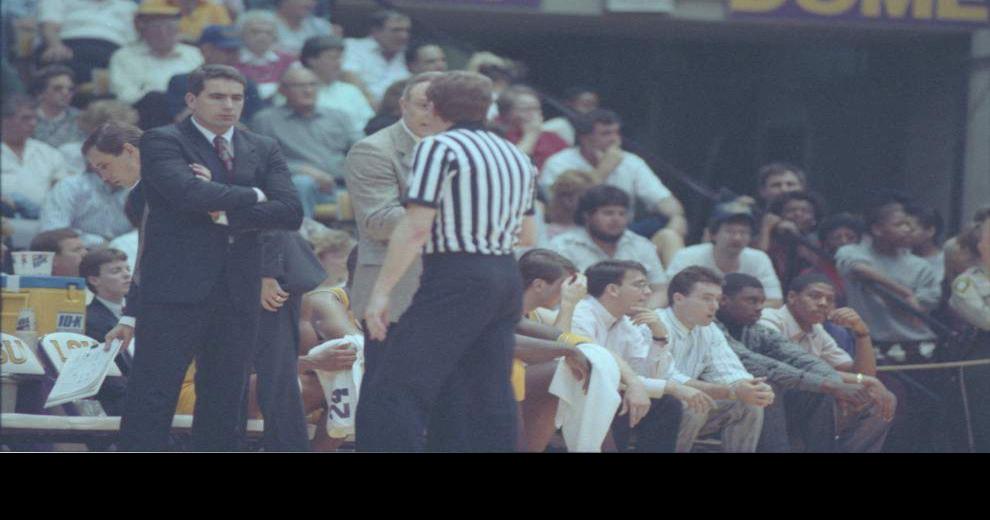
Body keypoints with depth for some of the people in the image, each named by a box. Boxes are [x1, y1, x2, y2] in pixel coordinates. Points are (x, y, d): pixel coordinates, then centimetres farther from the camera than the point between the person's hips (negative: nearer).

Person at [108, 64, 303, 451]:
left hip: (238, 294, 5)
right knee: (152, 399, -8)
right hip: (176, 288, -5)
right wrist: (252, 196, -7)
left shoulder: (263, 151, 15)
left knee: (224, 402, 7)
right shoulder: (162, 142, 0)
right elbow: (186, 191, -18)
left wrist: (229, 215, -10)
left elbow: (291, 212, 2)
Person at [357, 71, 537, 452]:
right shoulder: (518, 157, 17)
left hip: (456, 278, -8)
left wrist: (381, 291, -12)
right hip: (508, 279, 8)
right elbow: (527, 236, 23)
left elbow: (416, 227, -13)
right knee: (490, 396, 9)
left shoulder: (438, 149, -5)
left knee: (394, 391, -11)